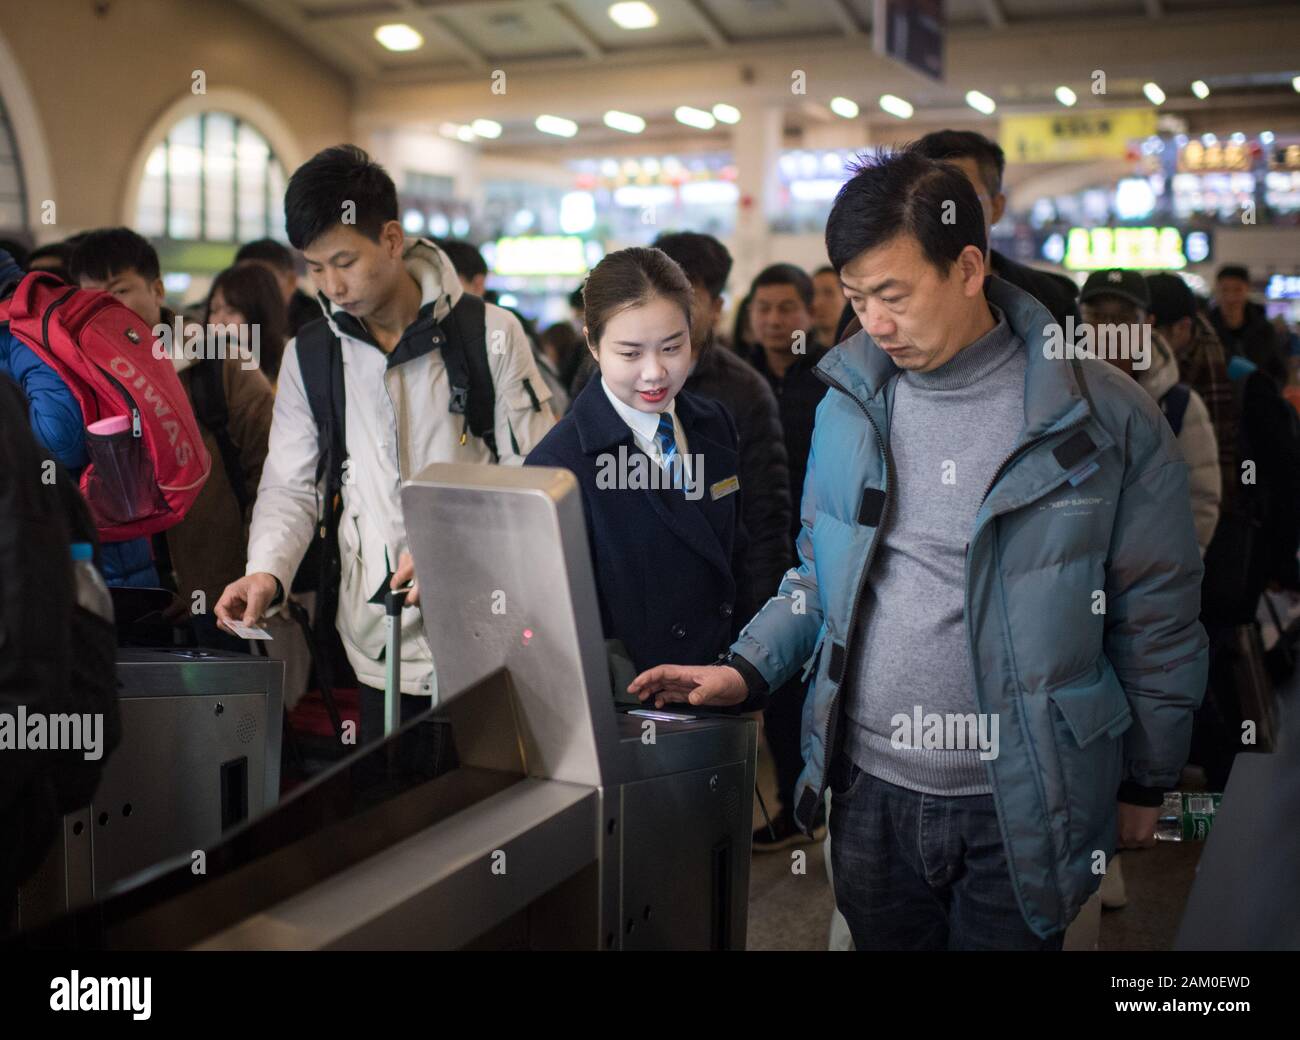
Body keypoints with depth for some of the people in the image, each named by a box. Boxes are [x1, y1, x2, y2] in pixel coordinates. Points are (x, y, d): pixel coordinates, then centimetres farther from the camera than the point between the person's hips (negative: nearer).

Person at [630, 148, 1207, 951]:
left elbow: (1156, 615, -3)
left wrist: (1147, 785, 3)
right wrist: (745, 670, -3)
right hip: (870, 789, 4)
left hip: (1020, 809, -3)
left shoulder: (1107, 417, -10)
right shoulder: (848, 405, 2)